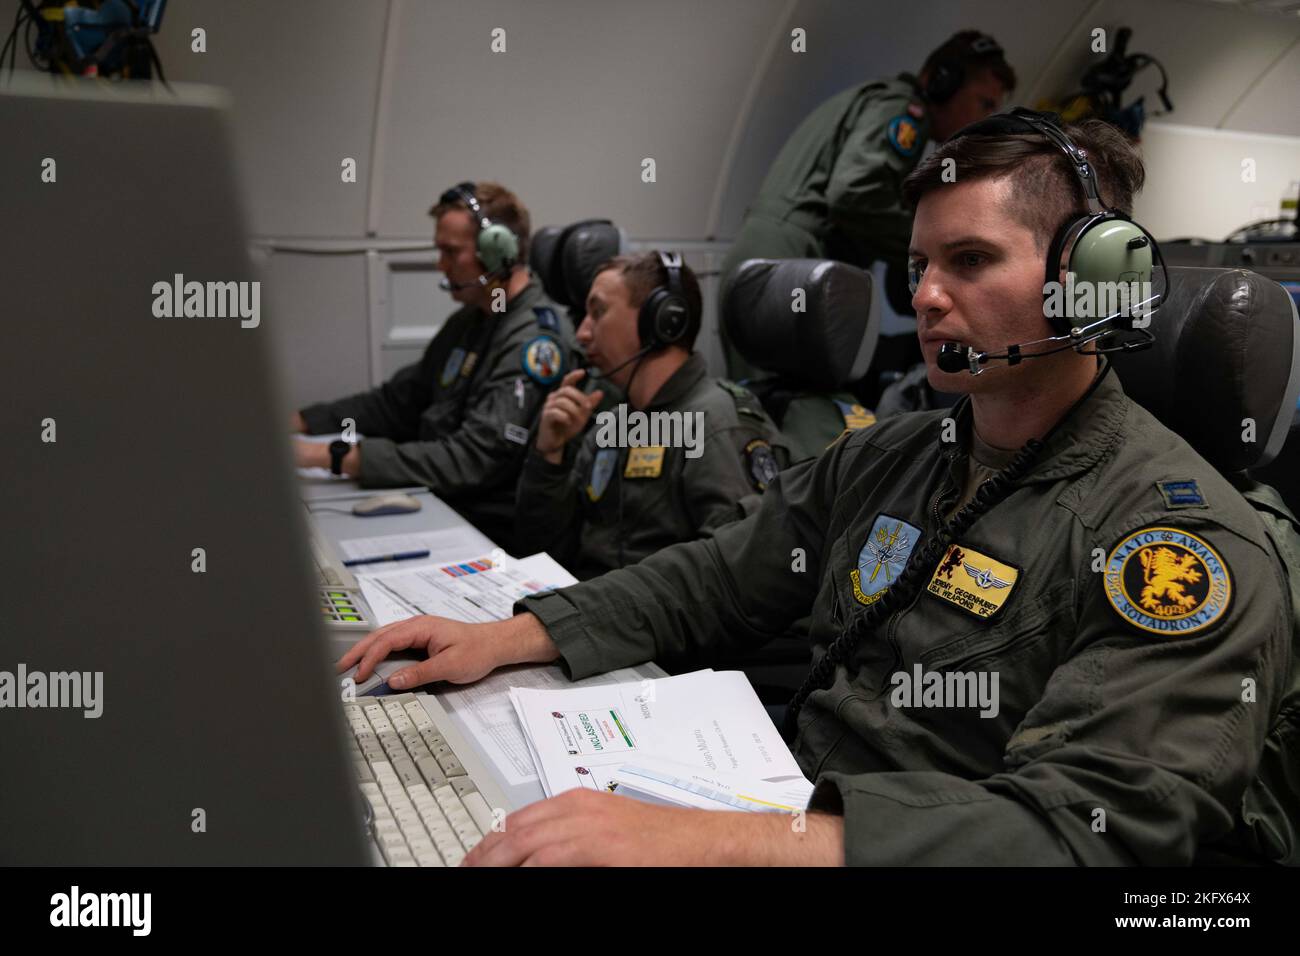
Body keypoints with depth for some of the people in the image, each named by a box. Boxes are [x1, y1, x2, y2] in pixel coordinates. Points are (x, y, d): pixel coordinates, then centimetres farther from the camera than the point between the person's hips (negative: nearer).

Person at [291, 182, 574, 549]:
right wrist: (299, 422, 6)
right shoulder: (468, 319, 12)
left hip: (490, 529, -8)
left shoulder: (536, 340, -18)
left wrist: (338, 457, -28)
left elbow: (470, 460, -25)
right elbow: (397, 401, 18)